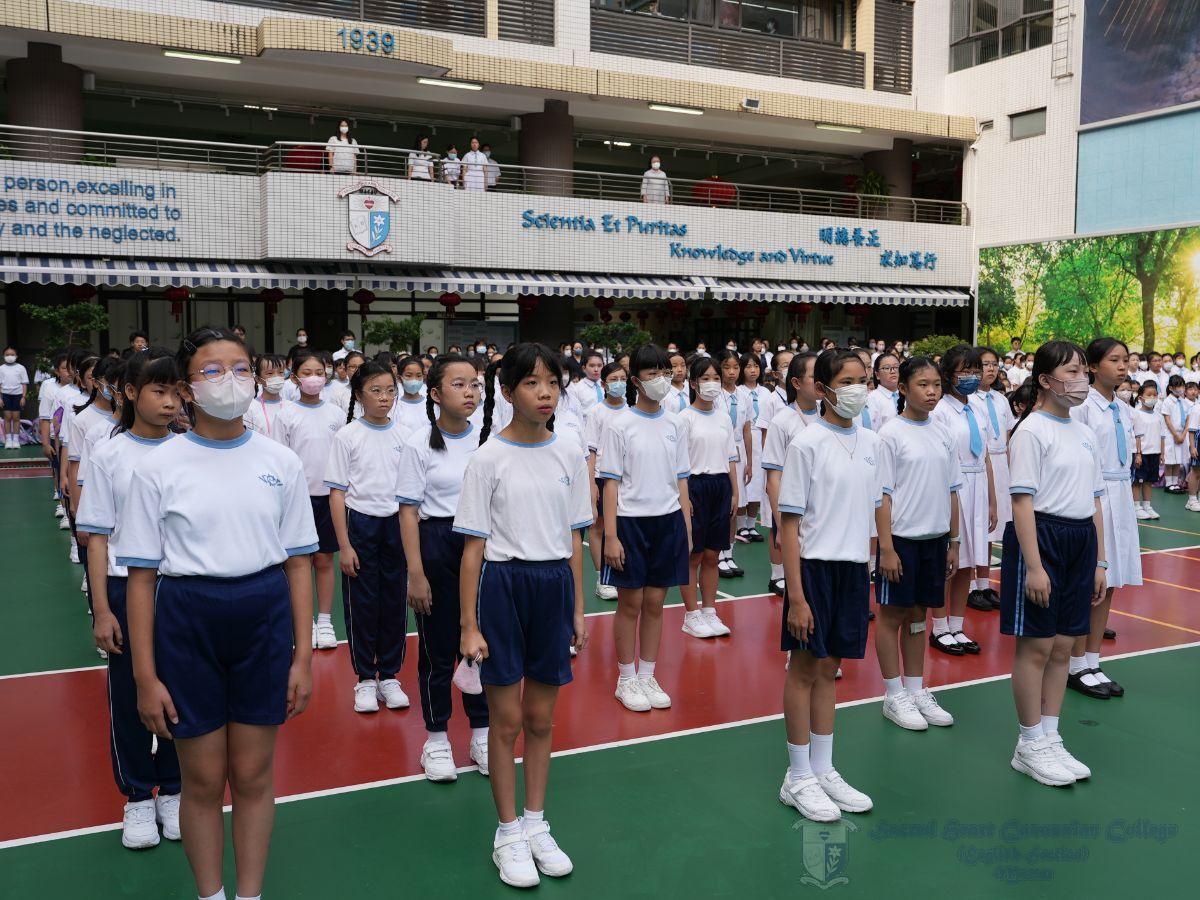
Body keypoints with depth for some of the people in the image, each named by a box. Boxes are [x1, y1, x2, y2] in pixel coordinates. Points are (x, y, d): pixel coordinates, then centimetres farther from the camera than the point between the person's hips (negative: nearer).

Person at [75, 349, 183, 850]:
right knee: (129, 696, 8)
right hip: (128, 587, -1)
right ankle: (137, 798, 24)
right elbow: (97, 538, -2)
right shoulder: (108, 455, -4)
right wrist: (101, 611, -6)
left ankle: (172, 790, 25)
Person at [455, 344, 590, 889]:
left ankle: (536, 825, 30)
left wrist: (578, 608, 8)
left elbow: (574, 539, 10)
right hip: (504, 585, -3)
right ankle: (508, 834, 23)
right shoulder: (488, 458, -8)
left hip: (555, 586, 4)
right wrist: (468, 625, -10)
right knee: (507, 721, 6)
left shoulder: (569, 456, 4)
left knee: (541, 719, 14)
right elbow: (473, 547, -8)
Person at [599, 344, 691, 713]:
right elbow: (610, 484, -7)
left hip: (668, 522, 4)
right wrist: (610, 536, -12)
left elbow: (681, 480, 11)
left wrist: (686, 528, 7)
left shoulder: (672, 425, 7)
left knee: (654, 603, 10)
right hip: (630, 521, -4)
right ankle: (626, 681, 19)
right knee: (630, 603, 5)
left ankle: (647, 677, 23)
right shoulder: (620, 426, -6)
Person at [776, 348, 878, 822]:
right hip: (815, 566, -6)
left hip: (854, 568, 6)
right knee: (804, 669, 4)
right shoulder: (807, 444, -11)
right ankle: (798, 778, 16)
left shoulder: (871, 442, 7)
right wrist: (795, 595, -16)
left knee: (829, 669, 14)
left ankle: (822, 770, 26)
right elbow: (790, 523, -12)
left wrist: (871, 565, 10)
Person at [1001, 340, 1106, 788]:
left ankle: (1050, 738, 23)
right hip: (1042, 537, -7)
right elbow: (1023, 501, -15)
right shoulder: (1031, 431, -10)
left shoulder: (1084, 433, 14)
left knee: (1062, 647, 12)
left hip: (1081, 540, 8)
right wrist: (1033, 566, -20)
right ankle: (1029, 746, 12)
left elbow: (1094, 500, 17)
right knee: (1036, 647, 0)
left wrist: (1099, 561, 14)